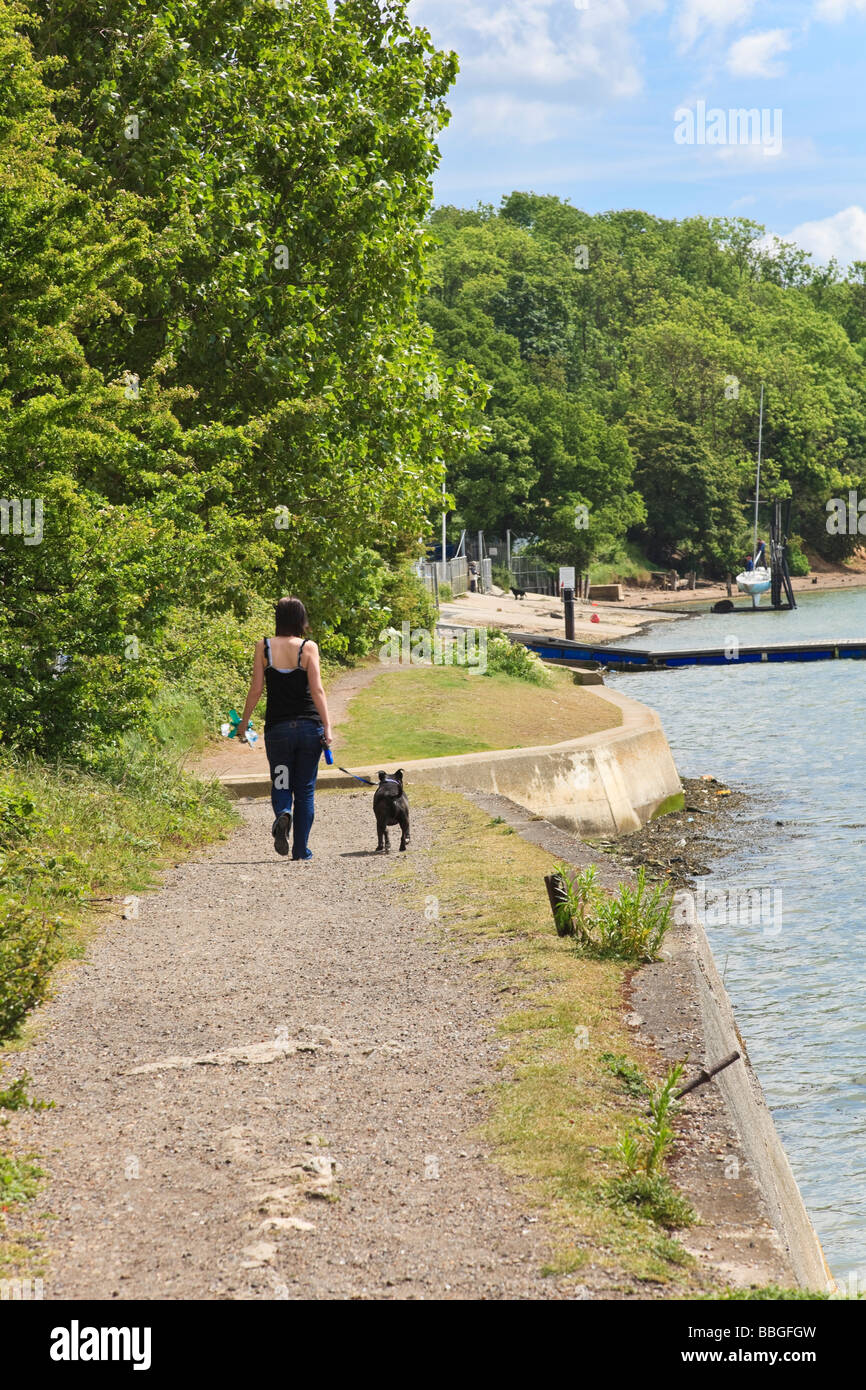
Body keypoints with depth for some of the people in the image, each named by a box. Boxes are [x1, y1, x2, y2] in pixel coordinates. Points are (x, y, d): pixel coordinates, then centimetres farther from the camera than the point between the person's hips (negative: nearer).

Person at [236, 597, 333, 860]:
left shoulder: (264, 646, -1)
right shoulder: (308, 648, -4)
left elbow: (256, 689, 0)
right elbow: (317, 690, -10)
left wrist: (244, 722, 11)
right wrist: (327, 727, -9)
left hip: (277, 727, 0)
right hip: (309, 727, 0)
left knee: (281, 783, 13)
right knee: (305, 789, 9)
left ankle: (282, 814, -21)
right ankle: (301, 849, 8)